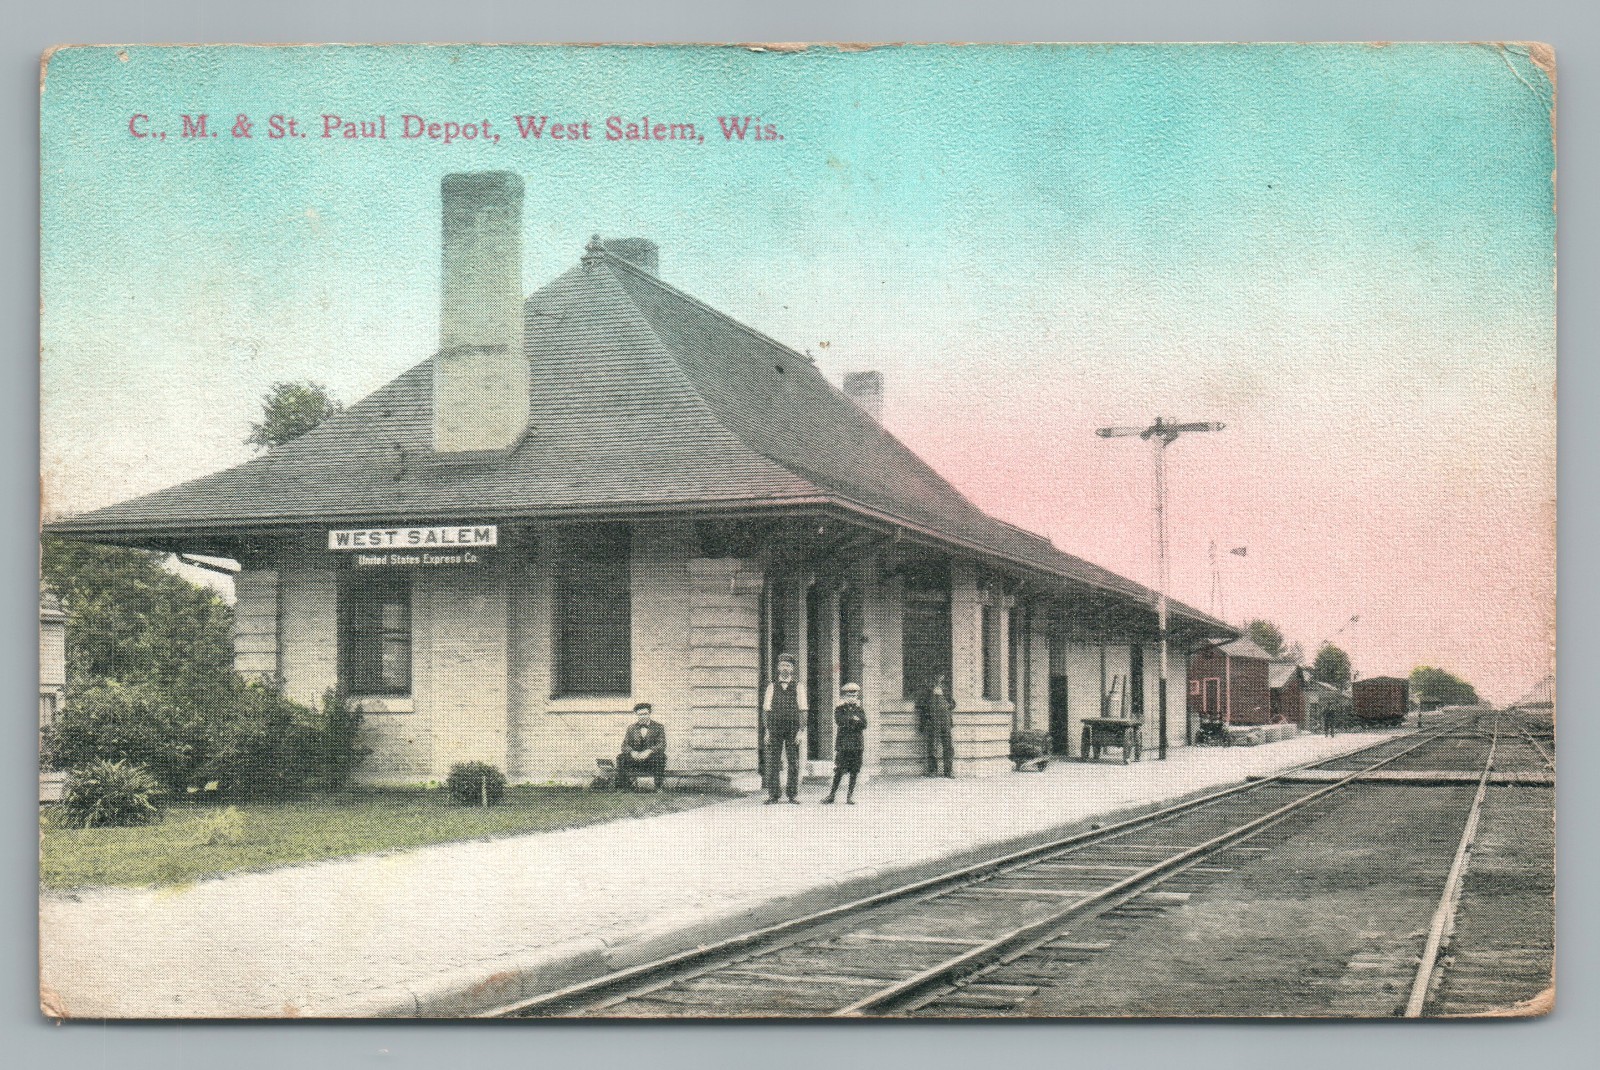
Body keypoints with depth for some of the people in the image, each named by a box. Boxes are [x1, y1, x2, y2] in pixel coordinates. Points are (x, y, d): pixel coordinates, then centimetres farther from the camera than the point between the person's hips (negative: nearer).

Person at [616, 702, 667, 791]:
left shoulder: (658, 726, 4)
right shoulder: (631, 727, 12)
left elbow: (662, 744, -8)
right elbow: (625, 745, 5)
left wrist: (649, 751, -26)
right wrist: (632, 752, -19)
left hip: (651, 759, -2)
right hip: (635, 757, 2)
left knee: (660, 756, -35)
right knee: (621, 758, -25)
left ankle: (658, 787, -28)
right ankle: (622, 787, -19)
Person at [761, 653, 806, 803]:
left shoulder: (798, 688, 7)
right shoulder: (772, 687, 10)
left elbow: (802, 711, 3)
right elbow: (766, 710, 8)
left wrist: (800, 731, -6)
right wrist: (767, 730, 0)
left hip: (792, 730, -1)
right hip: (775, 729, 1)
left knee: (794, 763, -1)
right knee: (772, 763, -2)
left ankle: (793, 794, 5)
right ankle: (772, 794, 1)